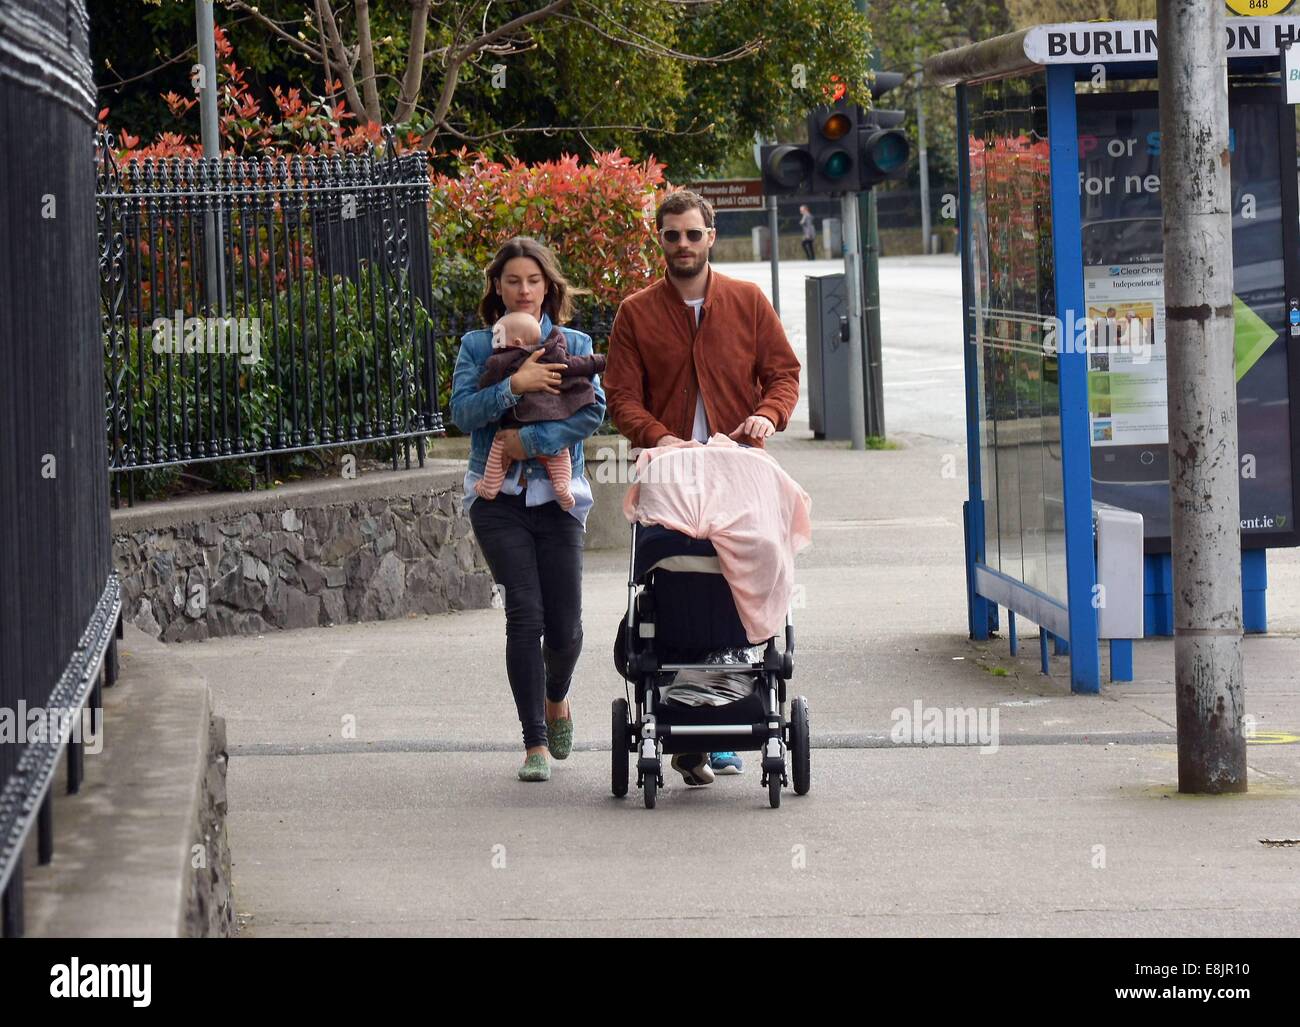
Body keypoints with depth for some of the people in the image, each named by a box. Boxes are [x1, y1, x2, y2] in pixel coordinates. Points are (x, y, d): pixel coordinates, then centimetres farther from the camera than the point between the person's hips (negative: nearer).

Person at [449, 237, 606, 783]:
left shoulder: (574, 344, 9)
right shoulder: (477, 345, 8)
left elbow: (593, 411, -4)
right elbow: (462, 410, -5)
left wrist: (531, 440, -14)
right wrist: (515, 386, -19)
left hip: (557, 495, 1)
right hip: (498, 497, -1)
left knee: (564, 627, -1)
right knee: (525, 612, -12)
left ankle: (556, 697, 34)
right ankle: (535, 743, -4)